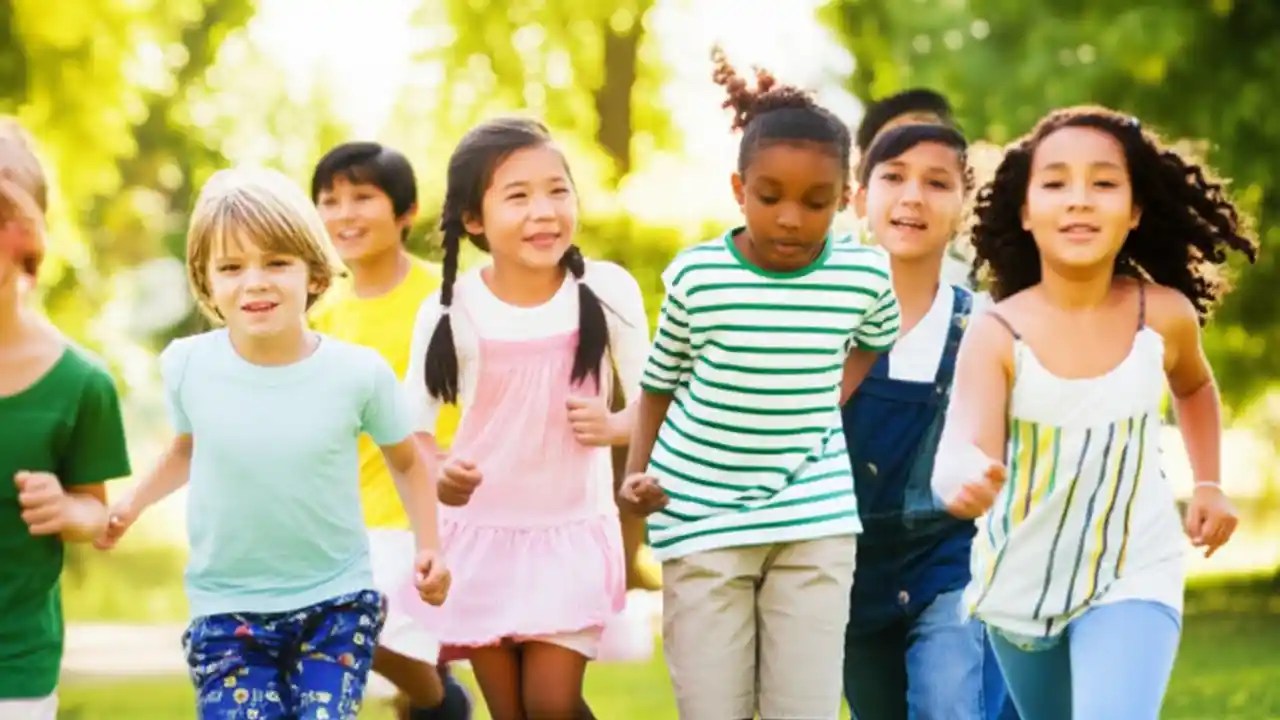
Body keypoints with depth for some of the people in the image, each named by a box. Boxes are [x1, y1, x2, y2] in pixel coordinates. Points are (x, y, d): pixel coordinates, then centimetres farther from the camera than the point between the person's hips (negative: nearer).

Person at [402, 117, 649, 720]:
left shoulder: (606, 291, -11)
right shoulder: (450, 311, -12)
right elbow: (412, 426, -4)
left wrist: (613, 426, -24)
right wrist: (436, 474, -25)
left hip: (572, 531, -1)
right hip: (480, 533, 1)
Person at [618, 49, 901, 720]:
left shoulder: (865, 274, -4)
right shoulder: (696, 275, -8)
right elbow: (659, 384, 7)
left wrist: (832, 403, 7)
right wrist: (636, 474, -7)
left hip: (815, 521, 1)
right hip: (701, 517, -1)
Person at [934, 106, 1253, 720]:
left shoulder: (1165, 316, -12)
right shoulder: (996, 334, -19)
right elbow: (965, 451, -35)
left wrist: (1209, 485, 5)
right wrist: (967, 481, -57)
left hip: (1134, 576, -1)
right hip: (1022, 582, 1)